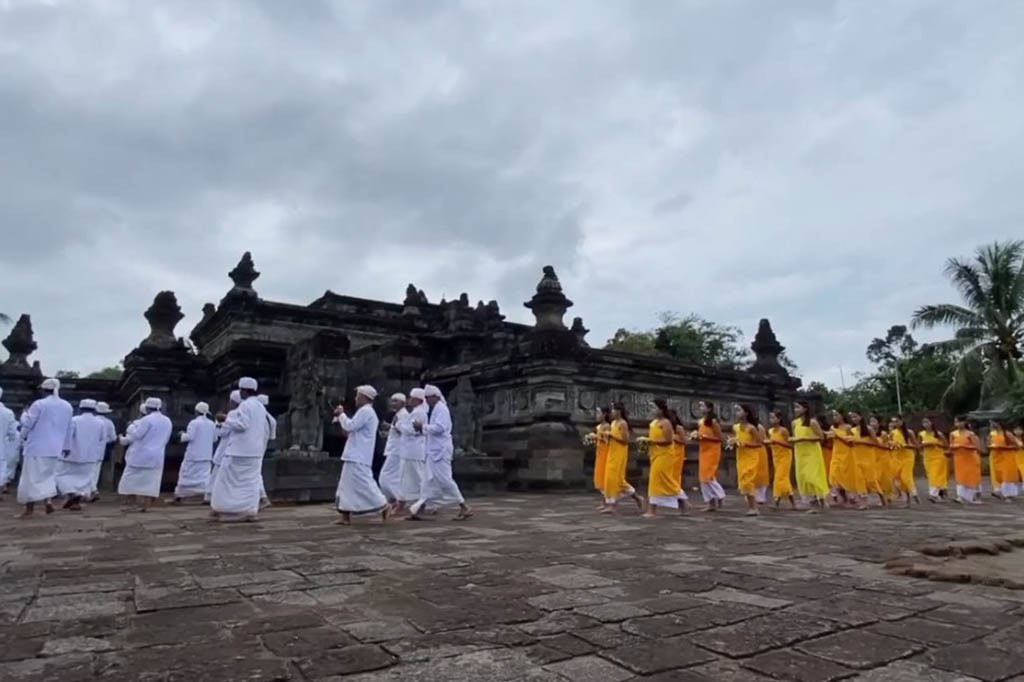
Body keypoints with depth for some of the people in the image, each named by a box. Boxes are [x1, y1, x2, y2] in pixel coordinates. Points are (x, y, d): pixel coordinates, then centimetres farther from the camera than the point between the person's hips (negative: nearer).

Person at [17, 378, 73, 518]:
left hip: (37, 447, -5)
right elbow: (68, 429, 13)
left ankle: (29, 508, 4)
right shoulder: (67, 406, 7)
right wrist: (66, 446, 21)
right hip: (54, 448, 5)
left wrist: (24, 414, 14)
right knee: (48, 475, 15)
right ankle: (48, 500, -2)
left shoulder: (39, 404, -11)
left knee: (31, 476, 2)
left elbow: (27, 424, -6)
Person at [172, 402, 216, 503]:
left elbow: (189, 437, -16)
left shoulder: (194, 422, -11)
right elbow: (214, 438, 13)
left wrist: (182, 434, 3)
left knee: (185, 474, 7)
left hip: (193, 455, -4)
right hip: (206, 455, 5)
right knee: (205, 475, 5)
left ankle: (178, 498, 15)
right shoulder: (211, 424, 7)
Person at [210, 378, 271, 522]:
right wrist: (261, 448, 24)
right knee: (251, 481, 7)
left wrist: (227, 419, -8)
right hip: (255, 452, 7)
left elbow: (241, 424, -22)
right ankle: (251, 511, 3)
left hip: (239, 451, -7)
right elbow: (266, 432, 17)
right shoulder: (261, 407, 14)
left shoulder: (245, 405, -12)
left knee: (226, 479, 3)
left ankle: (217, 510, 8)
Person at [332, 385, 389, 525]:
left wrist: (341, 414, -4)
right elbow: (352, 429, 23)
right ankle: (346, 517, 12)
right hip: (355, 456, 11)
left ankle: (383, 506, -3)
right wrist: (341, 418, 14)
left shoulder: (365, 411, -13)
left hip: (358, 457, -11)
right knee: (347, 485, 9)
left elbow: (350, 426, -19)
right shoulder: (367, 412, 21)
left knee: (363, 484, -10)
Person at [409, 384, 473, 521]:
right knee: (430, 480, 10)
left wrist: (423, 426, -15)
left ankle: (465, 508, 0)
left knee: (444, 479, -7)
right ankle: (417, 509, 13)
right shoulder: (433, 409, 16)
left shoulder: (441, 408, -13)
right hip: (434, 450, 10)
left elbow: (439, 427, -24)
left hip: (440, 450, -10)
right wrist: (422, 428, 3)